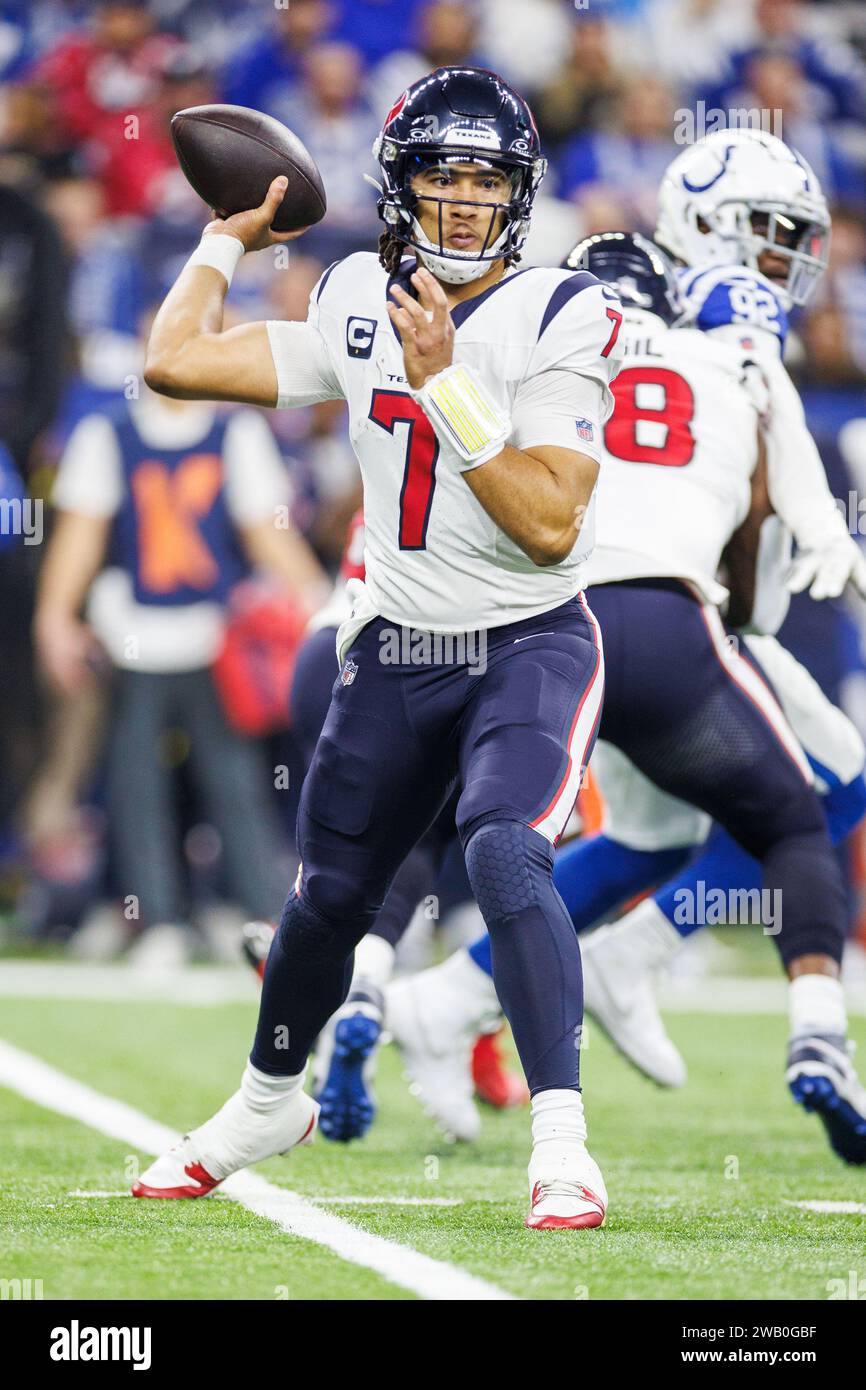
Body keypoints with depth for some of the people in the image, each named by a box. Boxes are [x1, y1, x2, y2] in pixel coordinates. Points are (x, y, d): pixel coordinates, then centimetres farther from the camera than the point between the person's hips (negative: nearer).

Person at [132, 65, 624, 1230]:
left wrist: (445, 386, -26)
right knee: (330, 894, 16)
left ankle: (561, 1143, -26)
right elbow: (177, 361, 3)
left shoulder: (558, 320, -15)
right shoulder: (360, 306, 1)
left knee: (505, 855, -29)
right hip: (394, 652, 5)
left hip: (529, 646, -5)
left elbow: (552, 527, -23)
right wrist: (230, 238, 11)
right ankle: (270, 1100, 42)